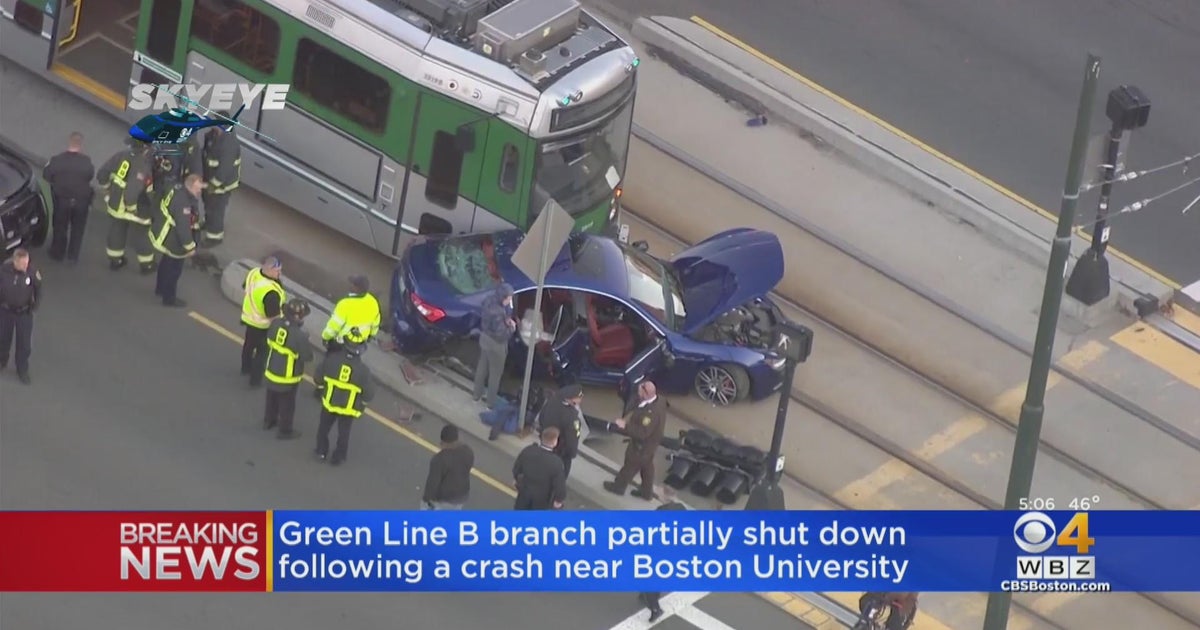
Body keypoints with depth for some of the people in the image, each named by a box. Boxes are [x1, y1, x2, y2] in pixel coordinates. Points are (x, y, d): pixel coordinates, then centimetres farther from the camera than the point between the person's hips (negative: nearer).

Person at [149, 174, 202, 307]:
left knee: (167, 263, 30)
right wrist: (190, 246, -19)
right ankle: (169, 298, 25)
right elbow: (183, 228, -29)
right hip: (170, 240, -10)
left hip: (161, 233, 10)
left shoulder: (177, 190, -7)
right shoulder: (183, 203, -35)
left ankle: (161, 289, 50)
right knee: (174, 268, 9)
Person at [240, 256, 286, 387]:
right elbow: (273, 316, -32)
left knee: (249, 344, 31)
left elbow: (245, 290, 5)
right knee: (262, 352, 14)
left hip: (249, 316, 8)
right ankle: (255, 380, 28)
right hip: (263, 325, -8)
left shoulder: (253, 273, -15)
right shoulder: (270, 291, -41)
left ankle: (246, 368, 55)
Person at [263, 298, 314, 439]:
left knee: (272, 399, 29)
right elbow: (308, 356, -22)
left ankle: (269, 421, 50)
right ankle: (285, 431, 32)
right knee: (287, 405, 16)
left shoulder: (276, 324, -14)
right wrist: (306, 343, -6)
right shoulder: (299, 336, -34)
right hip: (288, 378, -6)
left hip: (271, 372, 6)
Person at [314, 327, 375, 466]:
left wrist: (321, 390, 14)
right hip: (349, 409, -2)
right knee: (343, 433, 21)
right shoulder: (362, 370, -28)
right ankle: (338, 458, 36)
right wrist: (362, 405, 5)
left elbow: (319, 378, -7)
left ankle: (322, 451, 43)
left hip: (329, 402, 2)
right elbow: (369, 393, -17)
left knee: (324, 427, 27)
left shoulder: (332, 359, -22)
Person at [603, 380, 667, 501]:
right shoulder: (658, 401, -12)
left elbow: (642, 433, -38)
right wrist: (631, 415, -7)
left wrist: (625, 426, -31)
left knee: (630, 466, 17)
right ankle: (647, 492, 43)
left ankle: (618, 486, 41)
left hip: (642, 445, -8)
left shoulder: (650, 413, -41)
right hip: (651, 442, 8)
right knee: (647, 467, 26)